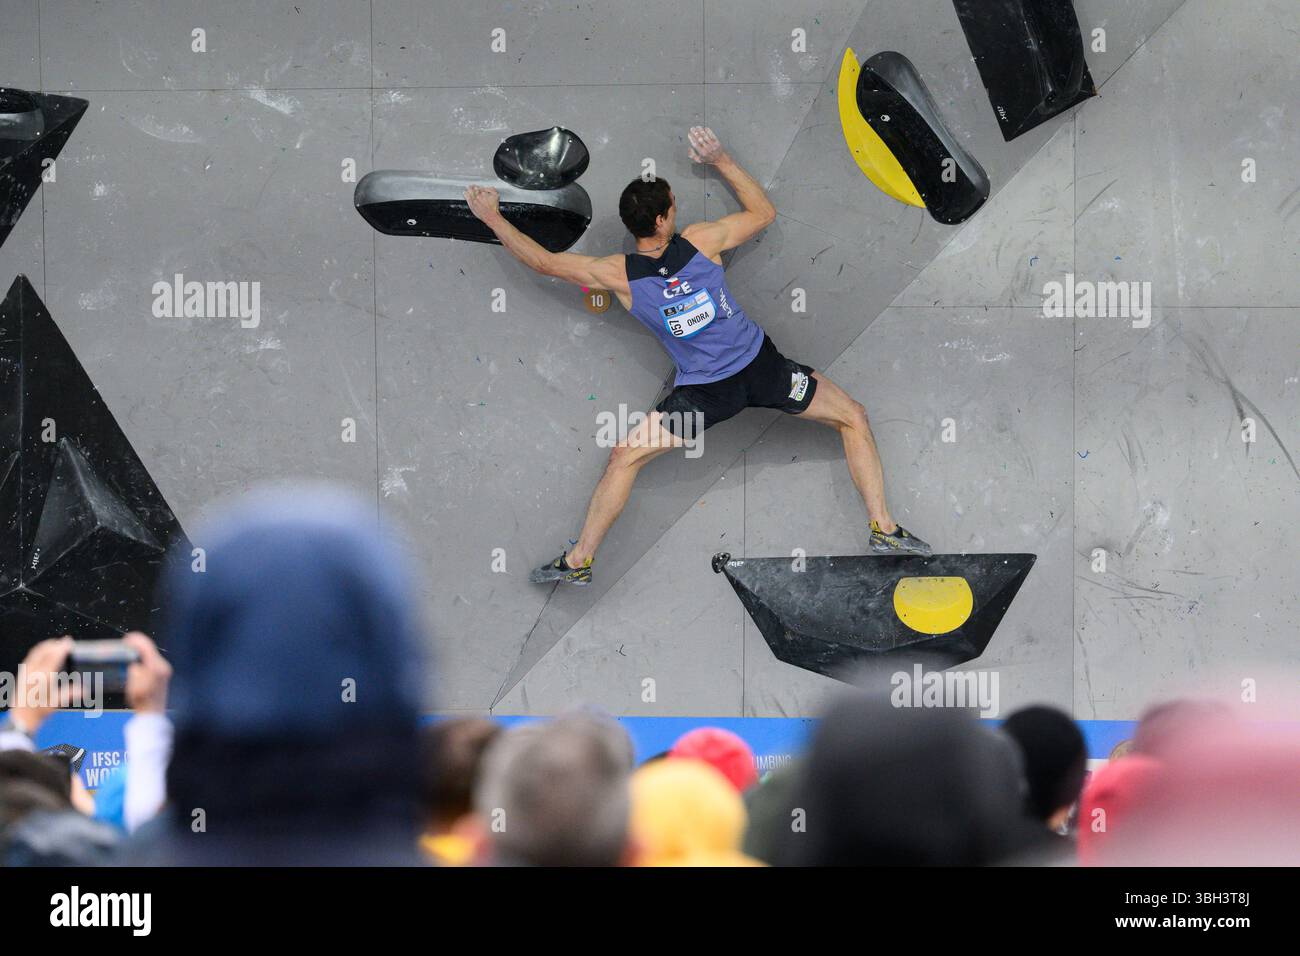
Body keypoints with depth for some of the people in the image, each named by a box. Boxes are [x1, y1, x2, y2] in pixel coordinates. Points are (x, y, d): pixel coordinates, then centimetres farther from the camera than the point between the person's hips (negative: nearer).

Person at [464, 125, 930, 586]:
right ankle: (883, 528, 14)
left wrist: (492, 218, 8)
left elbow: (544, 261, -3)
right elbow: (764, 212, 4)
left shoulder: (620, 276, -14)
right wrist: (721, 160, 10)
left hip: (705, 392, 0)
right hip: (761, 367, 0)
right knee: (853, 418, 17)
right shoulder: (701, 241, -14)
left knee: (625, 458, 13)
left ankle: (579, 559, 13)